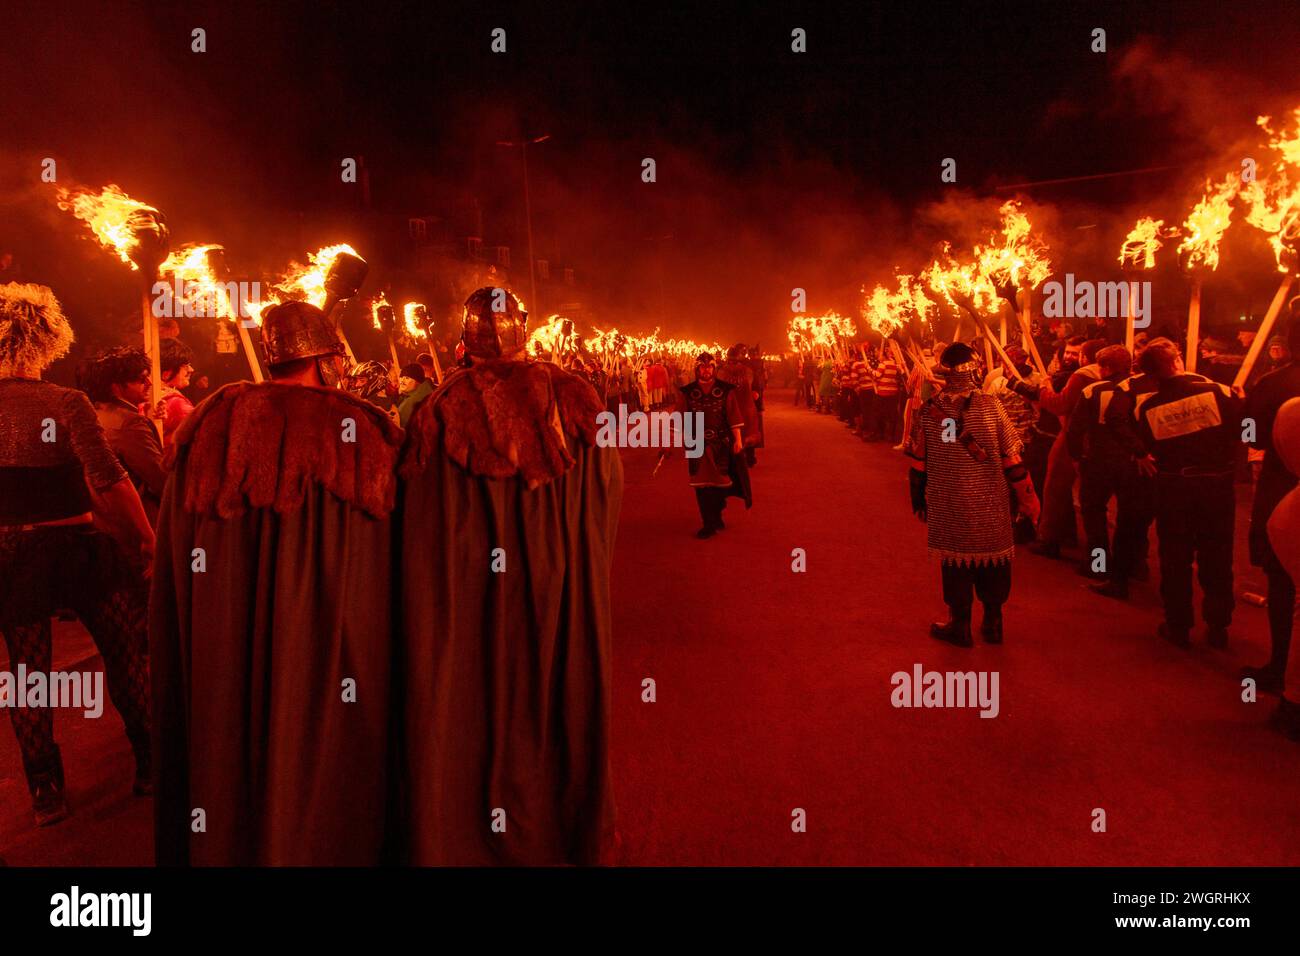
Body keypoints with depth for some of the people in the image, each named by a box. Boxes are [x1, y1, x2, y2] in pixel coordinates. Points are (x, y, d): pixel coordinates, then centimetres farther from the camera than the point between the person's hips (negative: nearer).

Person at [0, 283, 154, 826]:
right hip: (77, 547, -3)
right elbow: (109, 480, -21)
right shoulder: (66, 404, -13)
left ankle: (46, 793, 21)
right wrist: (145, 536, -12)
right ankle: (151, 766, 21)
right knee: (128, 653, 12)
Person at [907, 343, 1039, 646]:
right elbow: (1012, 459, -5)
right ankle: (992, 621, 24)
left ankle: (960, 624, 19)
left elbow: (919, 461, 0)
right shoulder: (991, 406, -8)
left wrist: (918, 497, 13)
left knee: (955, 560, 11)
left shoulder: (929, 410, -6)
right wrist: (1027, 498, 4)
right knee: (992, 558, 14)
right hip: (990, 504, 0)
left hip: (948, 504, 0)